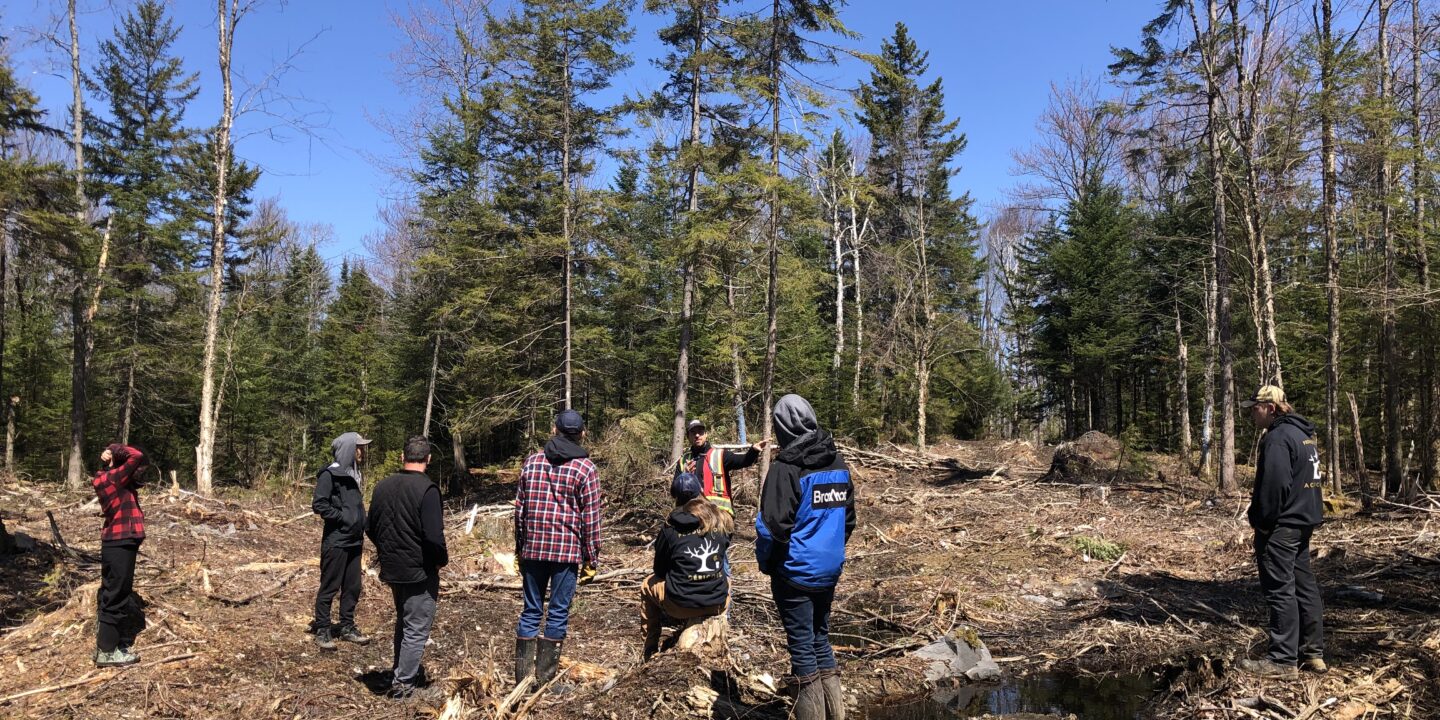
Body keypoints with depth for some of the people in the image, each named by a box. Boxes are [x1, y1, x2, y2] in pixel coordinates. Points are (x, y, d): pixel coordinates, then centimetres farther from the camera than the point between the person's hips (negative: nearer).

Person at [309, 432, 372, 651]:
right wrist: (343, 517, -16)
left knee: (352, 587, 11)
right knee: (329, 588, 0)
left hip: (354, 542, 8)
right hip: (335, 542, -8)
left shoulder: (353, 475, 14)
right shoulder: (330, 475, -11)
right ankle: (322, 630, 9)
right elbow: (319, 505, -17)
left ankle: (347, 627, 21)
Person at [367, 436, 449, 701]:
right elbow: (434, 536, -24)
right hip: (420, 571, -7)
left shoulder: (383, 486, 3)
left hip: (391, 569, 7)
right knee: (417, 629, 4)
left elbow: (370, 528, 11)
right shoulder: (426, 489, -20)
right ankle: (404, 684, 10)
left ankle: (402, 671, 36)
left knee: (403, 622, 24)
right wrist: (442, 560, -6)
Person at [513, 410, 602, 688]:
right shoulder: (585, 468, -5)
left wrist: (519, 548, 18)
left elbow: (519, 509, 10)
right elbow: (590, 518, -6)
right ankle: (545, 678, 10)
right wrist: (592, 560, 0)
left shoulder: (532, 462, 7)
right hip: (567, 550, -4)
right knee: (558, 613, 5)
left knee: (531, 611, 11)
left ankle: (523, 678, 15)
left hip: (533, 549, 4)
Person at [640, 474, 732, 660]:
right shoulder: (722, 522, 1)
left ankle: (651, 651, 29)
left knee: (647, 586, 27)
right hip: (717, 605, 3)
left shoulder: (671, 528, -6)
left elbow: (659, 569, 5)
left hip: (681, 606, -3)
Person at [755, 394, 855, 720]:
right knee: (821, 639, 18)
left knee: (802, 646, 4)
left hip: (795, 572, -7)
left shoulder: (786, 468, -17)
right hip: (830, 571, 7)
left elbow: (773, 527, -20)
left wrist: (766, 564, -4)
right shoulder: (839, 464, 5)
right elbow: (849, 519, 13)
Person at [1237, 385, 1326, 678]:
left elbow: (1274, 486, -23)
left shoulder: (1278, 438, -18)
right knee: (1305, 586, 15)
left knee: (1280, 591, -5)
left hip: (1280, 526, -10)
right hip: (1304, 522, 10)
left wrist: (1261, 520, -14)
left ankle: (1283, 660, 0)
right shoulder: (1303, 434, 14)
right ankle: (1314, 653, 23)